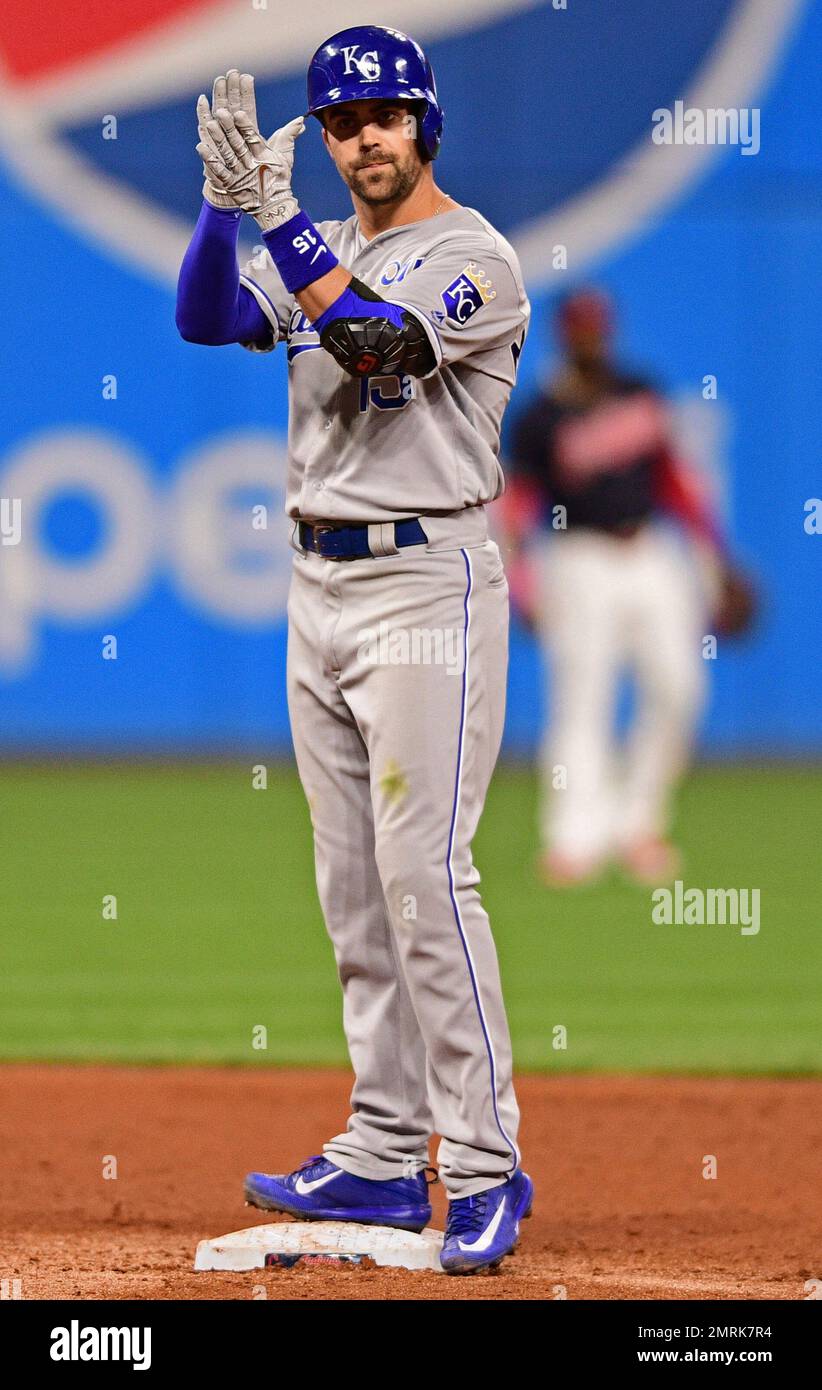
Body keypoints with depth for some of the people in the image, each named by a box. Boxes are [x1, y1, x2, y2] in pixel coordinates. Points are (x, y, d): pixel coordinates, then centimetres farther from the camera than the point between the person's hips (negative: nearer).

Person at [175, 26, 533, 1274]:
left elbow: (376, 335, -24)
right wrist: (227, 203, -15)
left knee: (425, 876, -13)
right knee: (354, 887, 9)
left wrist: (277, 215, -24)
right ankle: (385, 1159, 14)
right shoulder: (321, 256, 14)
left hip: (427, 583, -8)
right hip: (319, 584, 8)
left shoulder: (474, 258, -8)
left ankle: (486, 1168, -11)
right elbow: (206, 318, 1)